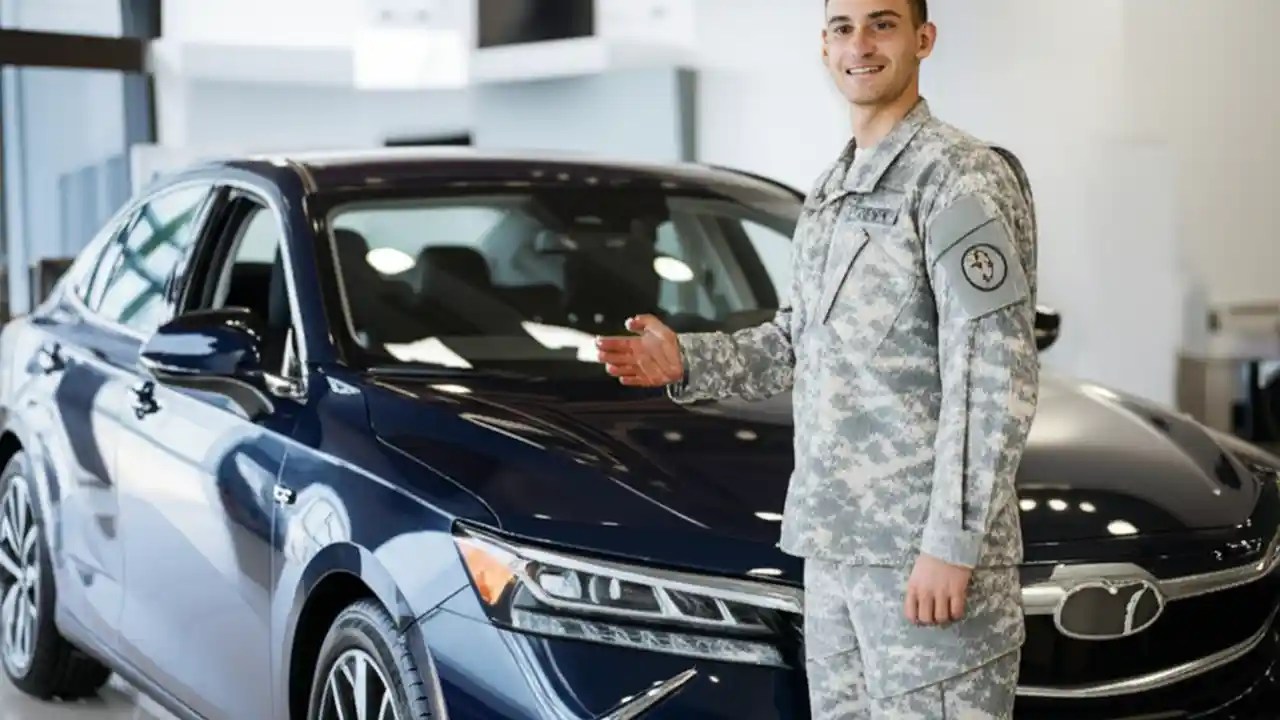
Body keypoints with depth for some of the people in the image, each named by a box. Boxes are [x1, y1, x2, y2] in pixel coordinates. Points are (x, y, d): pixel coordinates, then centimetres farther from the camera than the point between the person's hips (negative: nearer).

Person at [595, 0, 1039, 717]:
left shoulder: (963, 178, -10)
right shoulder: (831, 191, 17)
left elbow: (995, 380, -16)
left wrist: (952, 543, -21)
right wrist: (687, 362, 8)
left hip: (927, 548, -8)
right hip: (833, 542, 8)